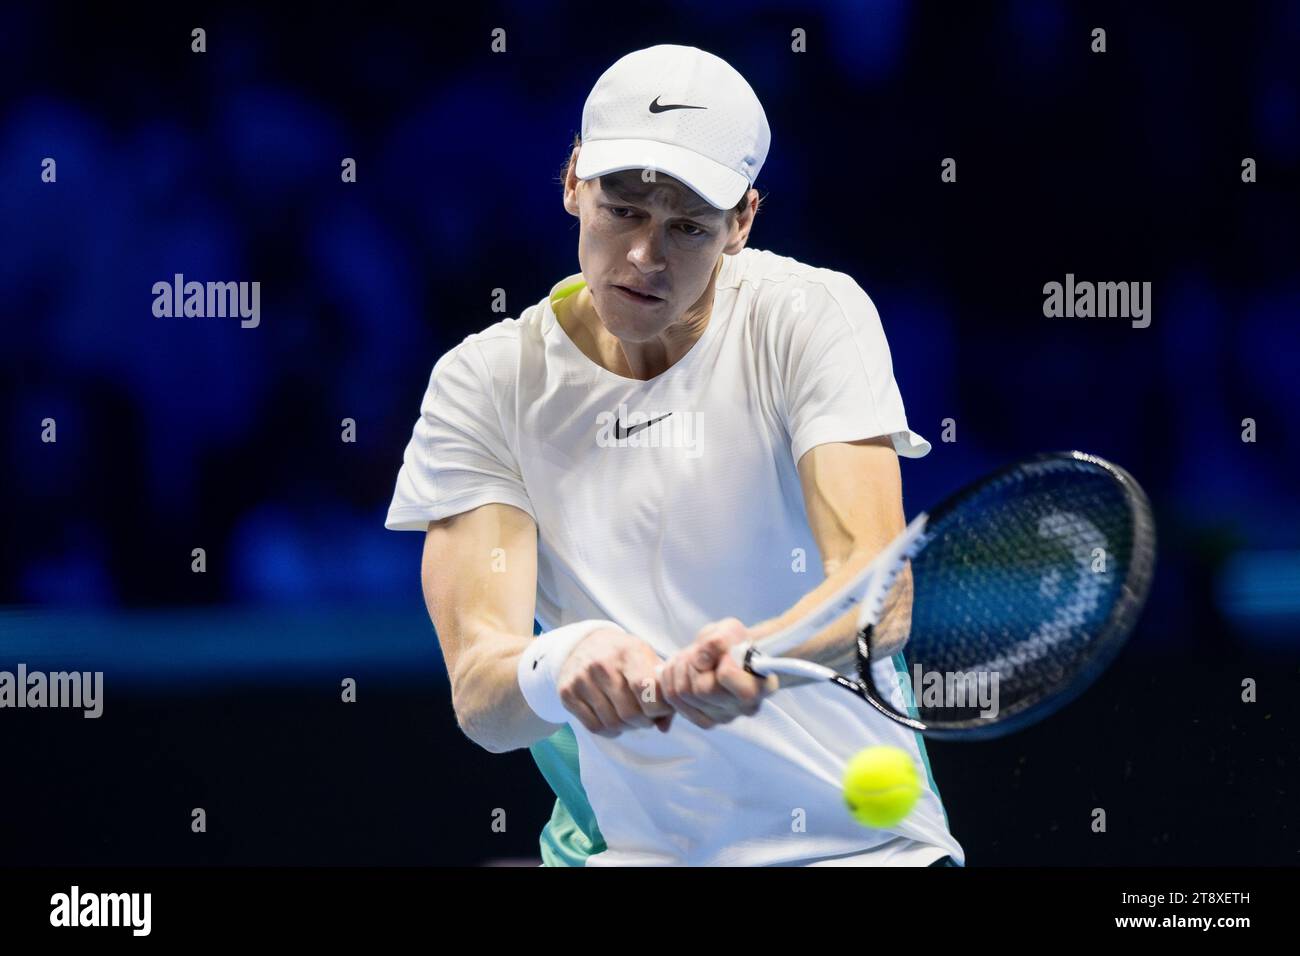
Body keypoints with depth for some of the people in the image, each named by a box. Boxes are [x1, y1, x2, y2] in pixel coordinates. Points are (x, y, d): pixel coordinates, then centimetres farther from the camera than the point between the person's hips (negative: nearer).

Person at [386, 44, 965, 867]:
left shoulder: (811, 317, -5)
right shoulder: (483, 387, -3)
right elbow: (479, 697, -15)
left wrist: (758, 657, -40)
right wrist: (558, 669, -38)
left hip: (860, 832, -1)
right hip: (624, 845, 1)